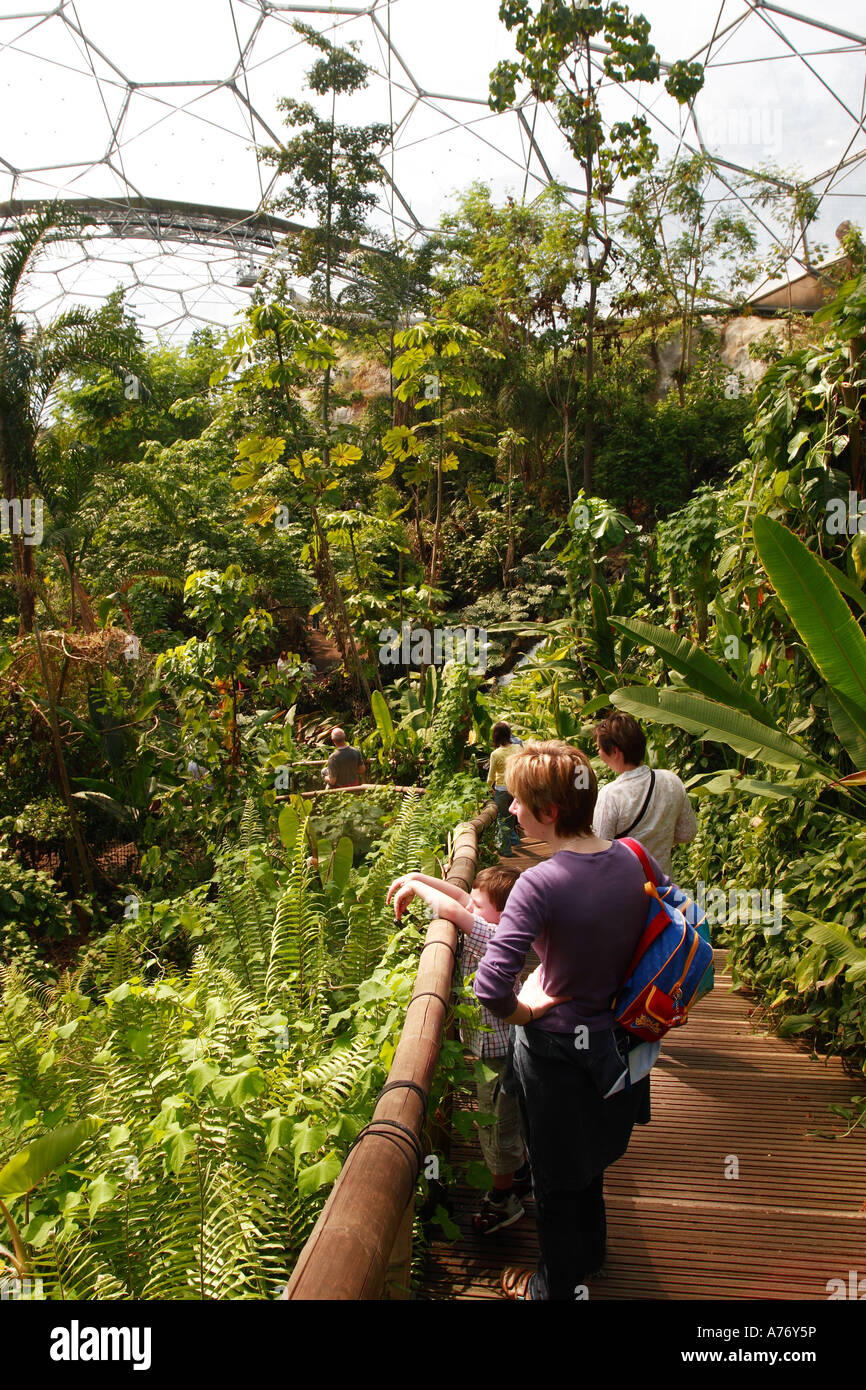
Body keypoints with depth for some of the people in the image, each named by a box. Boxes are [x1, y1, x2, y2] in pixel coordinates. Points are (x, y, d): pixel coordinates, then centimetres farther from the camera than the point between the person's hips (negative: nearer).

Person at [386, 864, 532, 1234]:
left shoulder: (496, 939, -31)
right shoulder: (496, 927, -6)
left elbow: (451, 909, -41)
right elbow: (461, 897, 5)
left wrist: (415, 885, -27)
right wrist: (418, 878, -4)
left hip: (496, 1052, -9)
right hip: (496, 1044, 9)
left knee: (495, 1124, 10)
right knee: (508, 1118, 27)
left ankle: (502, 1199, 28)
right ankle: (520, 1172, 47)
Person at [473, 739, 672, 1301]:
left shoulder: (540, 884, -31)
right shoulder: (632, 857, -12)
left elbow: (491, 987, -38)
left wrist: (523, 1011, -16)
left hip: (555, 1049, -6)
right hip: (611, 1039, 6)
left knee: (556, 1177, 19)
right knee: (589, 1160, 30)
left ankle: (559, 1286, 41)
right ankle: (589, 1257, 53)